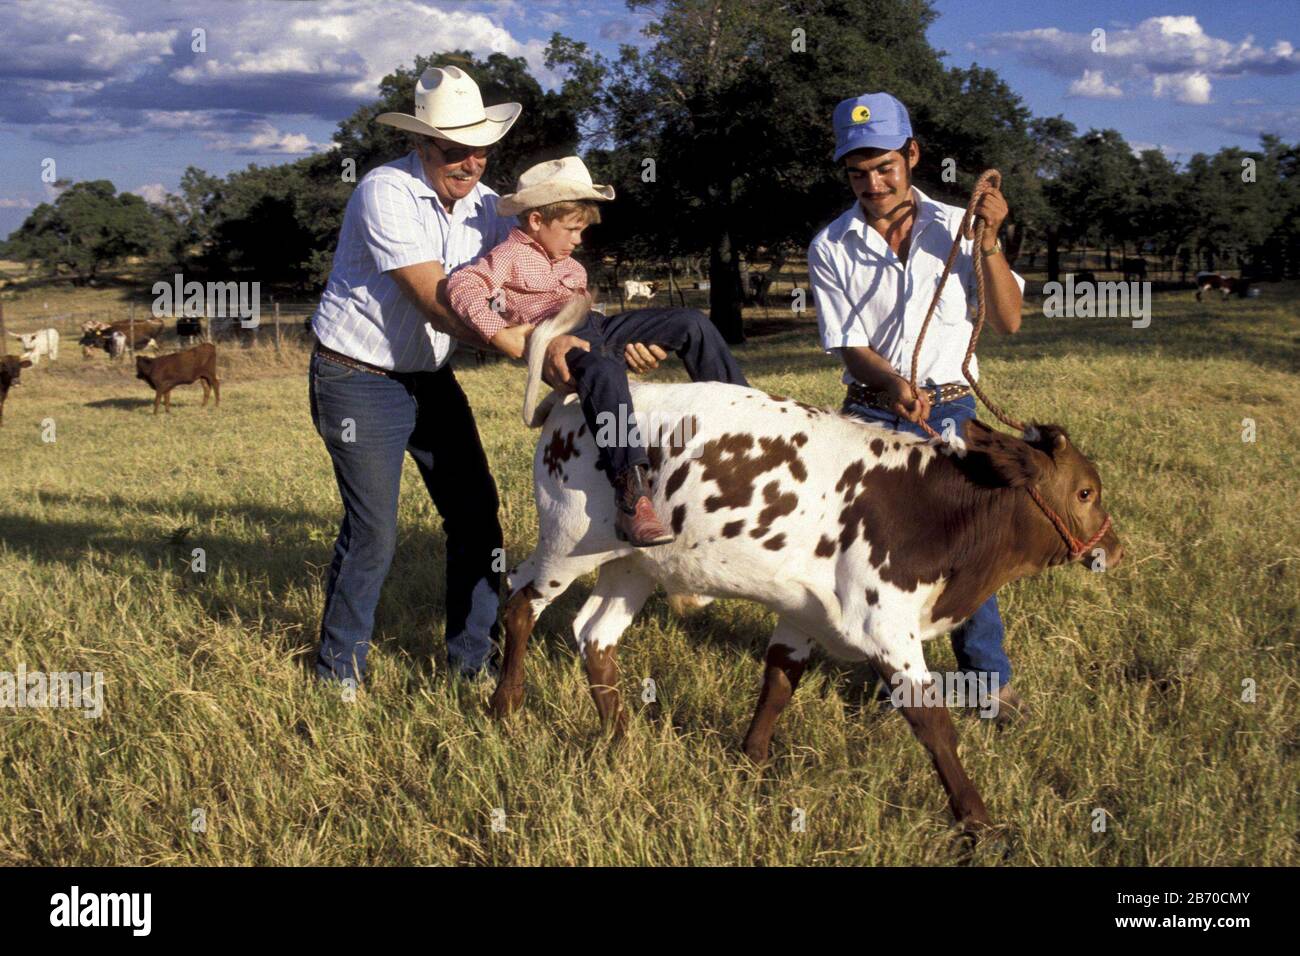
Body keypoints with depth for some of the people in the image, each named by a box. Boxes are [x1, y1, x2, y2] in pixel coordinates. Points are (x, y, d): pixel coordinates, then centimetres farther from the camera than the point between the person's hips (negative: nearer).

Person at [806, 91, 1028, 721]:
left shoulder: (955, 227, 0)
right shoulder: (830, 249, -2)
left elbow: (1008, 321, -3)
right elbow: (849, 347, -7)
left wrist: (988, 242, -16)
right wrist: (893, 384, -27)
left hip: (951, 413, 0)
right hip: (873, 415, 0)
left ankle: (990, 676, 15)